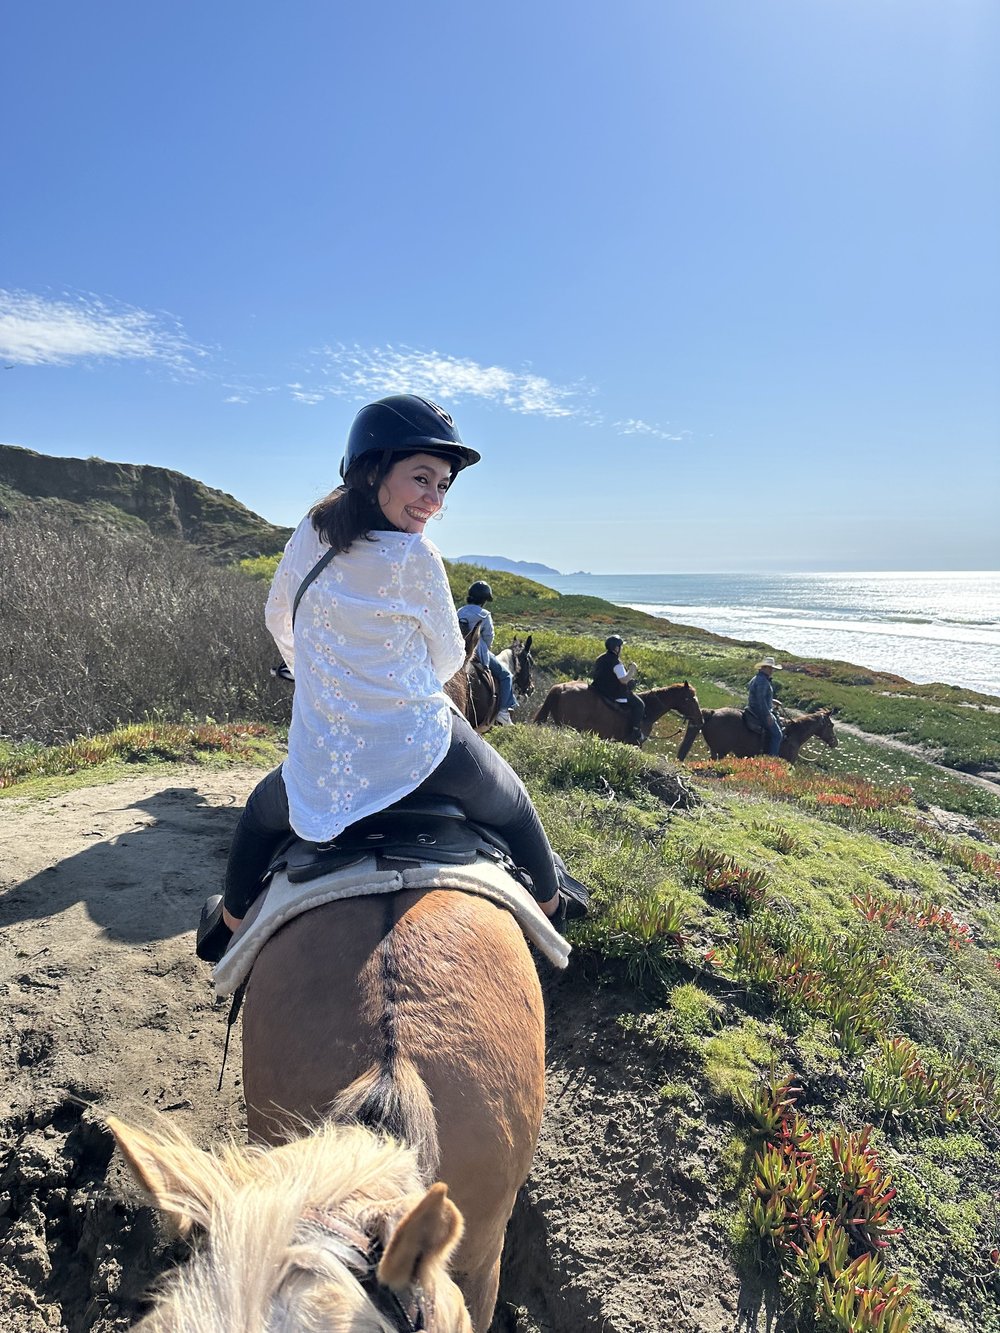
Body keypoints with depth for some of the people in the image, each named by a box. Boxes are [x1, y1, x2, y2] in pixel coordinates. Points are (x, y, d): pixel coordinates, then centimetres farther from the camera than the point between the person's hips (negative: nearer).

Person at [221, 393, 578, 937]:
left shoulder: (309, 534, -2)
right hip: (419, 747, -3)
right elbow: (448, 658, -2)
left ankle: (233, 919, 48)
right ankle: (550, 902, 44)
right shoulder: (416, 557, -17)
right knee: (513, 810, 25)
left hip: (321, 759, 4)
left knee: (262, 811, 36)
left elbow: (276, 619, 16)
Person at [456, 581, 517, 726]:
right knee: (505, 675, 6)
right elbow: (488, 639, -7)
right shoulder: (485, 615, -10)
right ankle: (503, 711, -4)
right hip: (478, 653, -7)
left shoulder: (459, 612, 8)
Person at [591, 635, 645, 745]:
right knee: (639, 704, -2)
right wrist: (631, 671, -8)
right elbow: (624, 680, -24)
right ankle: (636, 733, -4)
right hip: (616, 694, -10)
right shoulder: (616, 663, -20)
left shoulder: (601, 658, 8)